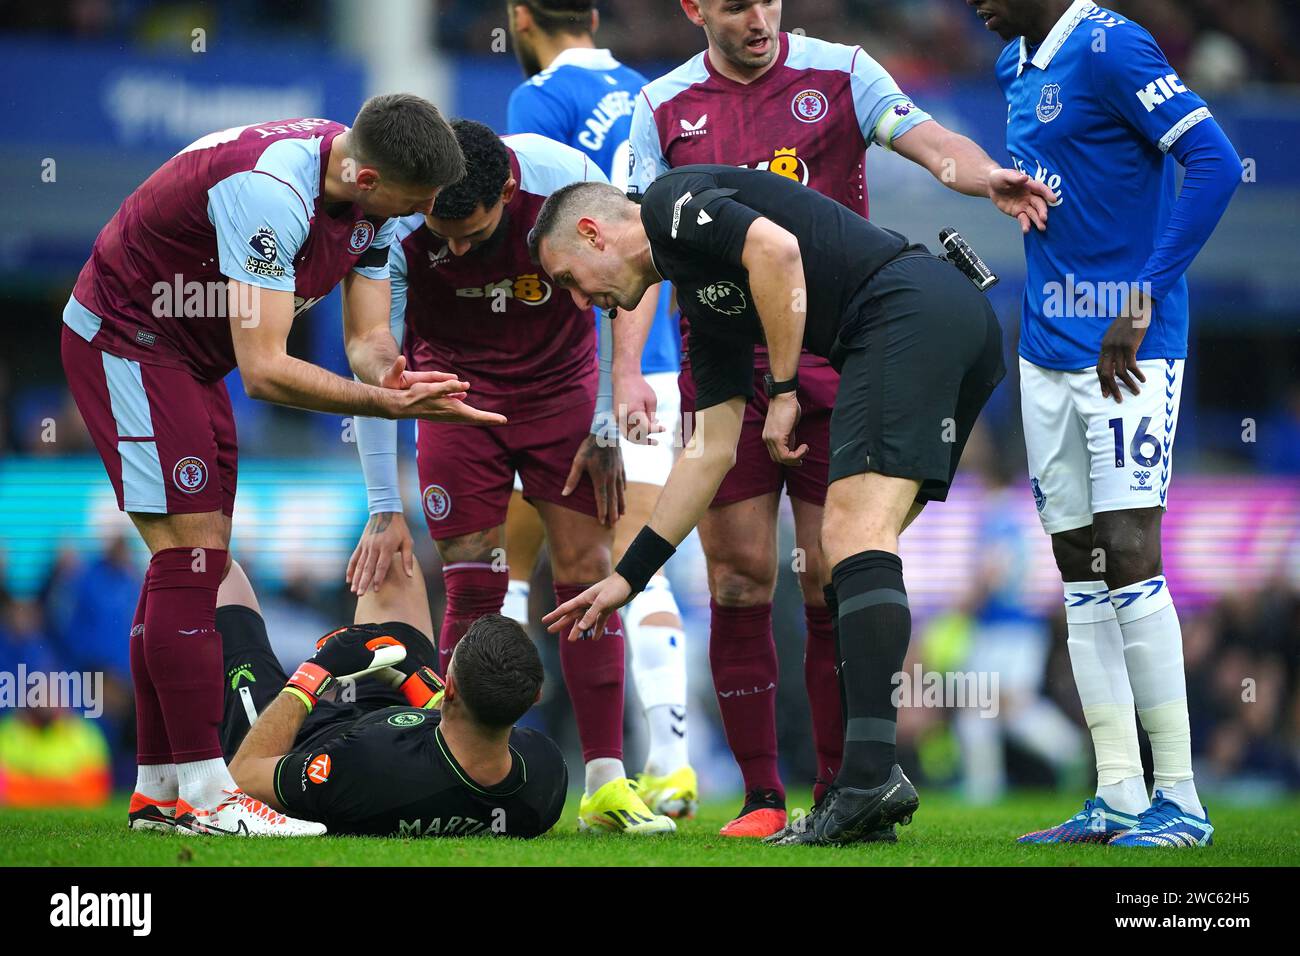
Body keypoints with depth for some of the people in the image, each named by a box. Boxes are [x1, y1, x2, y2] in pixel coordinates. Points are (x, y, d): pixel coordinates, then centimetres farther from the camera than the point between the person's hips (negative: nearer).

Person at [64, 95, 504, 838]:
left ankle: (157, 788, 14)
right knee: (191, 556, -14)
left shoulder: (374, 200, -5)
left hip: (188, 354, 10)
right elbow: (266, 371, -34)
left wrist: (389, 371, -27)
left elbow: (367, 335, -3)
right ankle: (205, 794, -13)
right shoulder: (271, 191, -33)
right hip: (125, 340, -10)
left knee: (192, 566, 9)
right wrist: (390, 404, -36)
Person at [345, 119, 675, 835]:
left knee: (586, 573, -6)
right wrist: (385, 508, -23)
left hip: (560, 383, 1)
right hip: (458, 388, -1)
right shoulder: (399, 225, -27)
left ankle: (606, 784, -3)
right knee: (473, 588, -9)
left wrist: (606, 433, -6)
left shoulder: (571, 184, -28)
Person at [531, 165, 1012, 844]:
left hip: (911, 306, -10)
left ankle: (871, 773, -27)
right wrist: (627, 577, 32)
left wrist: (782, 391, -6)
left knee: (853, 535, -16)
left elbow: (776, 249, -14)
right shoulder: (704, 309, 28)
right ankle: (866, 787, 4)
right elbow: (710, 451, 29)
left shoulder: (672, 202, 4)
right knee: (853, 548, 10)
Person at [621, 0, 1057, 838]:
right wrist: (627, 372, -5)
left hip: (834, 369, -1)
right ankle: (762, 796, 7)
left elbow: (928, 140, -12)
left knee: (834, 583, -2)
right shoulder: (663, 107, 7)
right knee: (740, 584, -1)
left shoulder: (841, 74, 2)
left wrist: (986, 176, -35)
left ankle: (839, 793, 5)